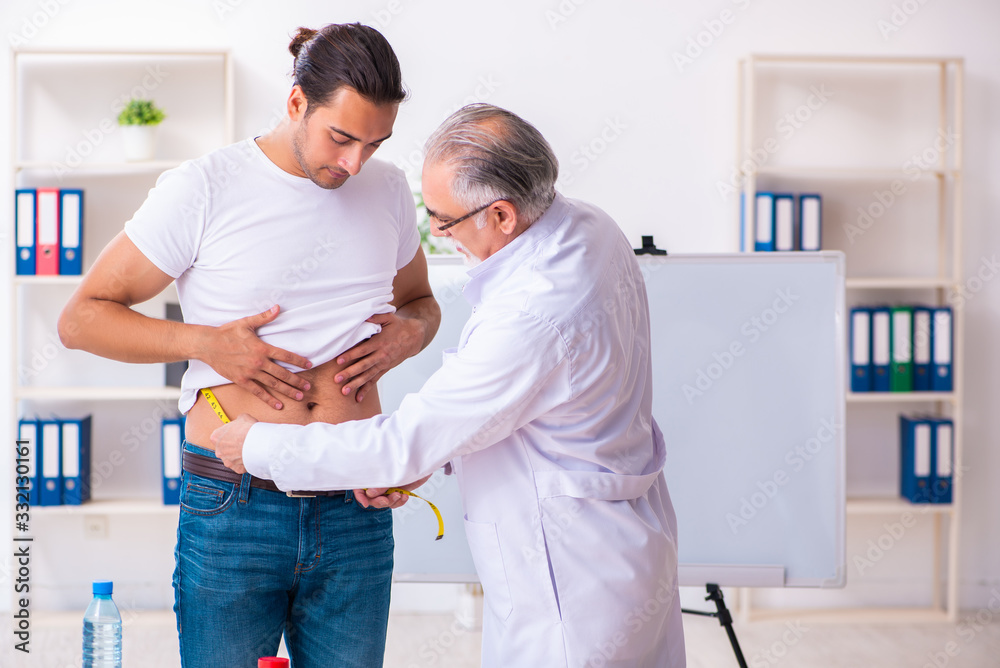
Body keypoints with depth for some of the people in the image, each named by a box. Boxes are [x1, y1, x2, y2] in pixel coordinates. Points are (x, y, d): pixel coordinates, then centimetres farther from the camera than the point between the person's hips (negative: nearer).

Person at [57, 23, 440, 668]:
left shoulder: (388, 190, 8)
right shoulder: (203, 190, -6)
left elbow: (421, 301, 26)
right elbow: (82, 318, -1)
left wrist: (408, 332, 2)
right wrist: (206, 343, -14)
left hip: (357, 516, 4)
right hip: (234, 514, -3)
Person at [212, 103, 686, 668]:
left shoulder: (534, 315, -31)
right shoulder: (589, 228, -2)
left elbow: (409, 442, -22)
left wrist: (260, 447, -11)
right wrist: (429, 455, 5)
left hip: (572, 582, -10)